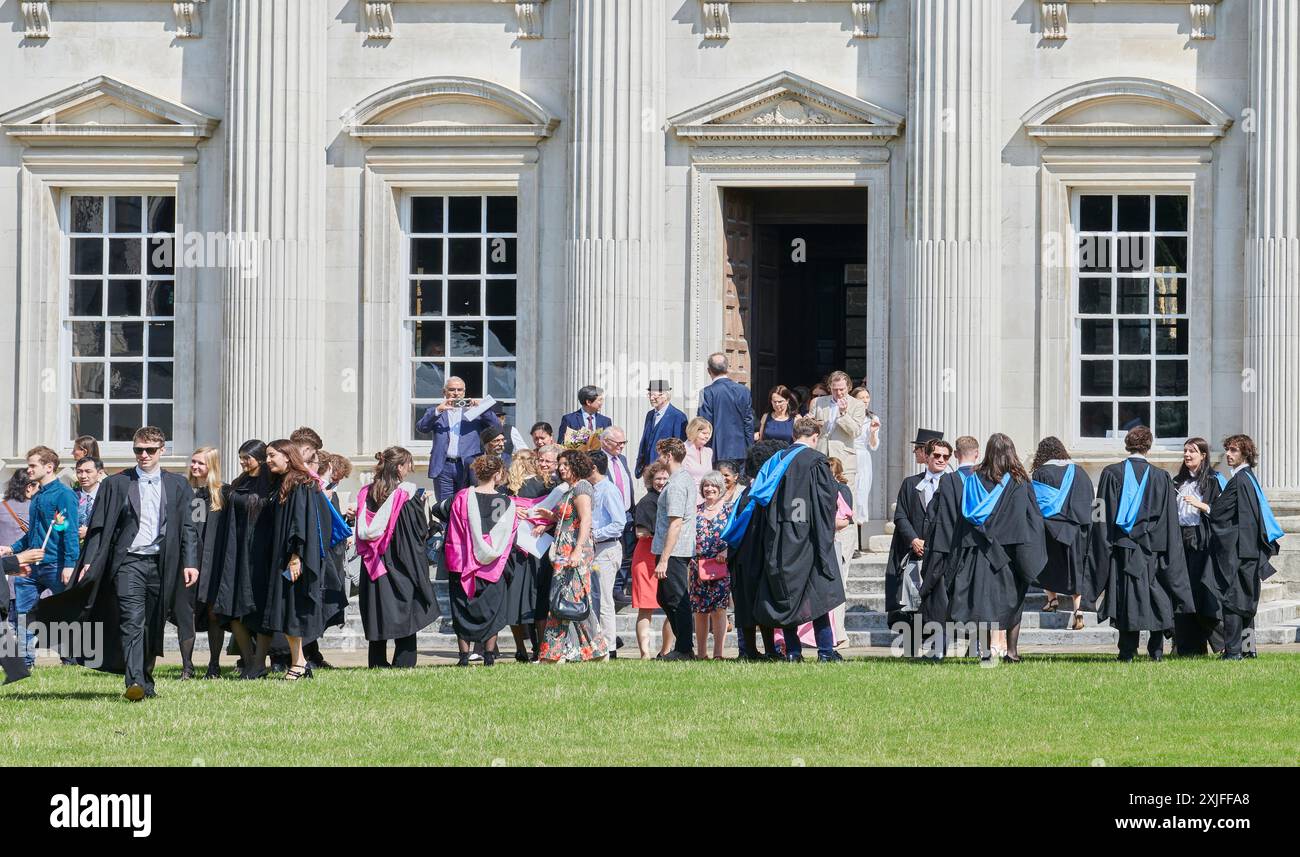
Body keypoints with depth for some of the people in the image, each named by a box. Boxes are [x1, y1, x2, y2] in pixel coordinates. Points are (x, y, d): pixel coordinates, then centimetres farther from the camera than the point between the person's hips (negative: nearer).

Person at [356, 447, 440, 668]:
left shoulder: (366, 493, 3)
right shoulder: (407, 494, -11)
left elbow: (362, 532, 9)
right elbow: (421, 530, -7)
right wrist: (421, 504, 8)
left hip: (374, 561, 4)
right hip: (402, 561, -4)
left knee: (377, 613, 10)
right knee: (405, 612, 2)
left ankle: (377, 661, 10)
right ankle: (403, 660, -2)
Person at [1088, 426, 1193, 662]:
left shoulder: (1111, 474, -3)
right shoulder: (1161, 477, 0)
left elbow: (1103, 518, -2)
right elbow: (1170, 521, 3)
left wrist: (1102, 551, 3)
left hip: (1123, 546, -1)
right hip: (1152, 547, 1)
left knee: (1127, 600, 2)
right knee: (1157, 597, 9)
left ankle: (1127, 651, 0)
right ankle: (1156, 650, 7)